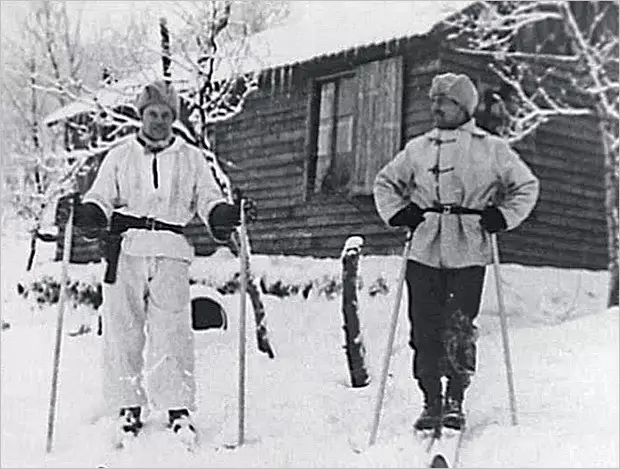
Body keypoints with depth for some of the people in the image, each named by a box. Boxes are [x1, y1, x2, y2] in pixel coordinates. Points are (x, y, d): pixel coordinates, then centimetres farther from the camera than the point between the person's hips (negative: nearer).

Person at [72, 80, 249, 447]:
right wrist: (90, 214, -11)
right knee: (123, 330, -1)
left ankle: (178, 407, -1)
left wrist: (222, 214, -12)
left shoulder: (194, 159, 16)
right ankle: (128, 407, 9)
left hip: (171, 254, -1)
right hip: (126, 251, 1)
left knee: (172, 331, -8)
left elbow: (209, 197, 10)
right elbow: (101, 197, 12)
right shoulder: (119, 157, 16)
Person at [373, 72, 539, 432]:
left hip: (469, 253, -2)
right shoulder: (417, 149, 13)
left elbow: (527, 186, 15)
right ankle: (432, 401, 9)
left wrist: (502, 218, 2)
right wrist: (397, 213, 8)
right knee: (425, 328, -1)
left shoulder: (492, 149, 7)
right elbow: (385, 182, 25)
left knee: (459, 329, -8)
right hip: (424, 250, 2)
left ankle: (455, 400, 6)